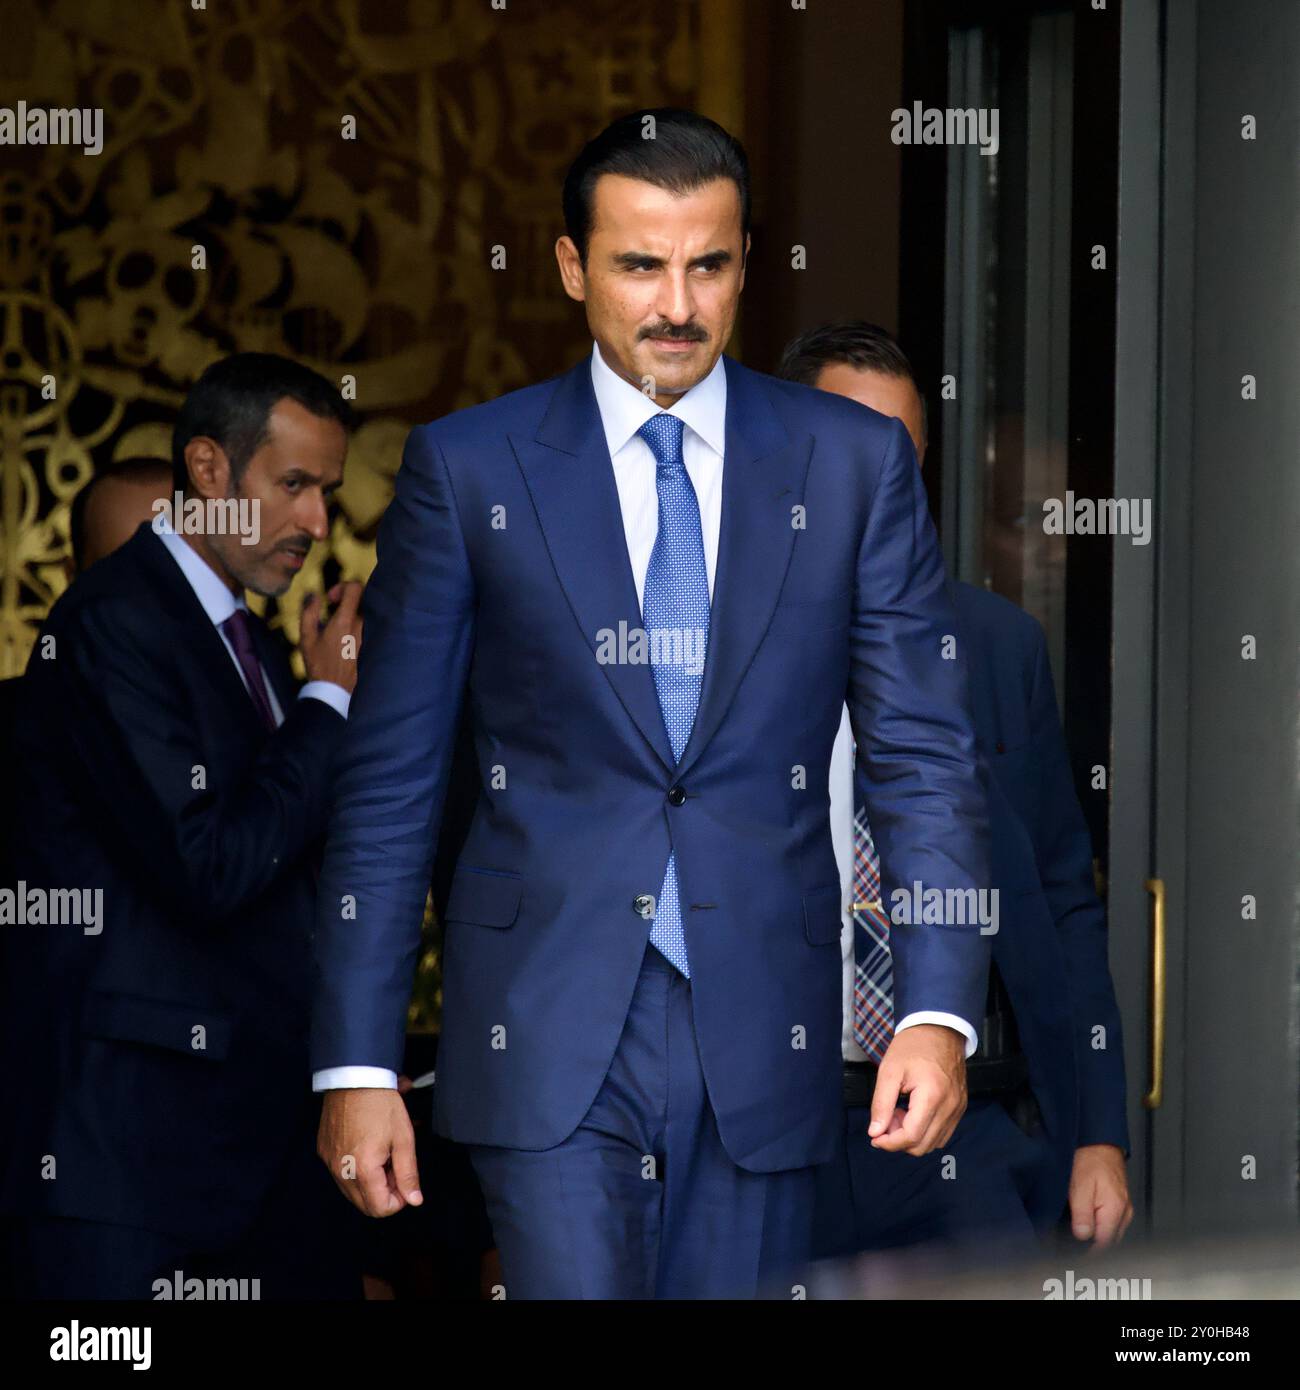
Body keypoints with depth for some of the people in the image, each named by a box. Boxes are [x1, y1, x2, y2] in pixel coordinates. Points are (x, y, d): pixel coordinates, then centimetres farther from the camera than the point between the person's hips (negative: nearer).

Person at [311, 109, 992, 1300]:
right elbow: (388, 785, 3)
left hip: (764, 1029, 2)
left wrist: (938, 1011, -8)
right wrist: (356, 1065, -2)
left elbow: (926, 756, 5)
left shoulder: (855, 463, 6)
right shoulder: (467, 469, 2)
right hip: (547, 1025, -2)